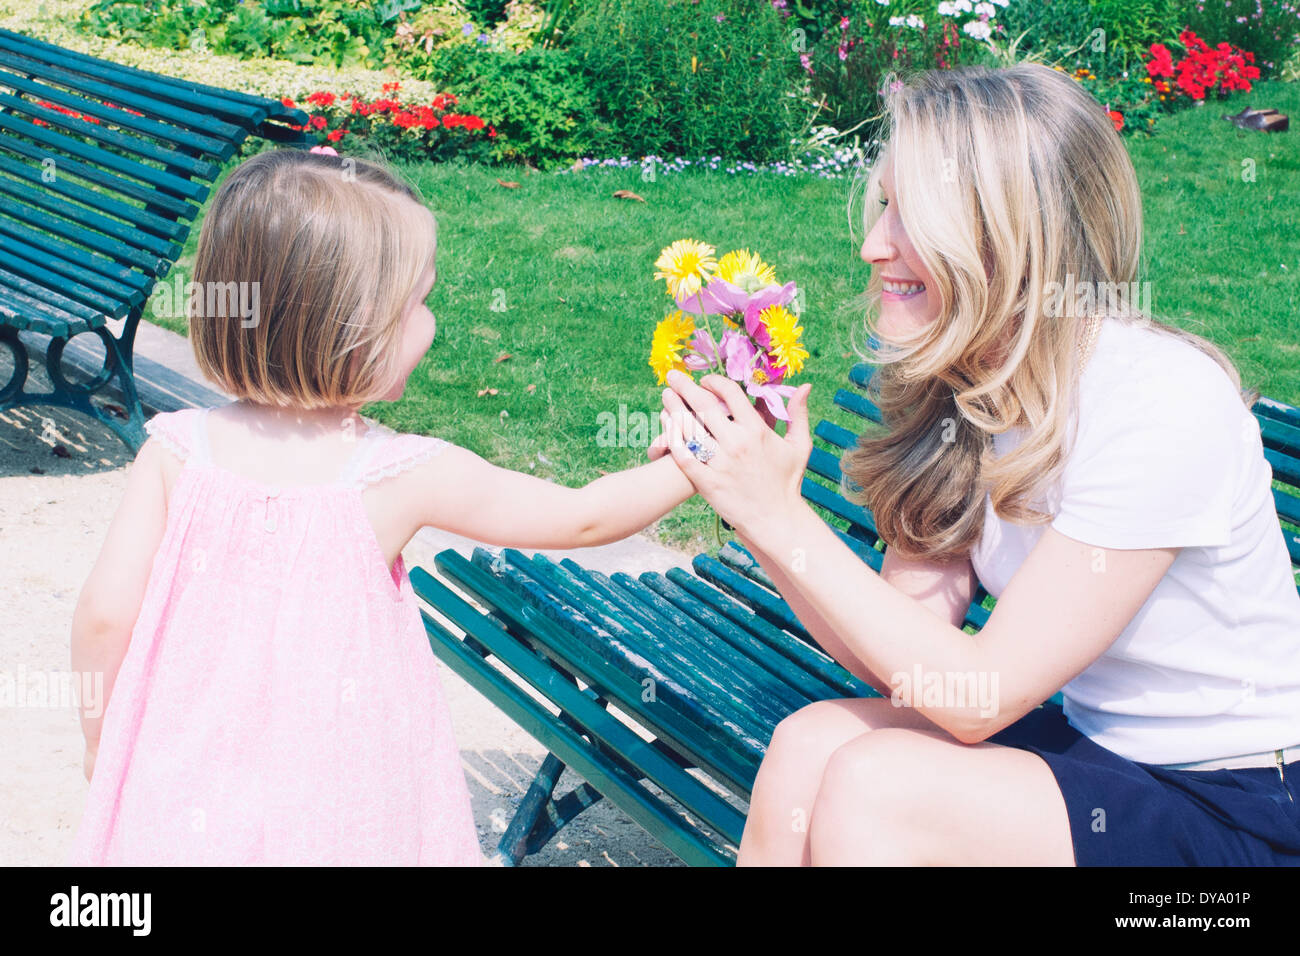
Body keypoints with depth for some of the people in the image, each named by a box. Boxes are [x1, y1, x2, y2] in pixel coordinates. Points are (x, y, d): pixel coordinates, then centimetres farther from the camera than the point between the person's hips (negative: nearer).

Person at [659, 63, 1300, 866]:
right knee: (809, 746, -14)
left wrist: (781, 516, -25)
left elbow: (979, 696, -23)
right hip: (1089, 739, 7)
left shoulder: (1164, 406, -25)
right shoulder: (957, 389, -1)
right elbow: (900, 654, -4)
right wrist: (756, 502, -16)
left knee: (872, 785, -23)